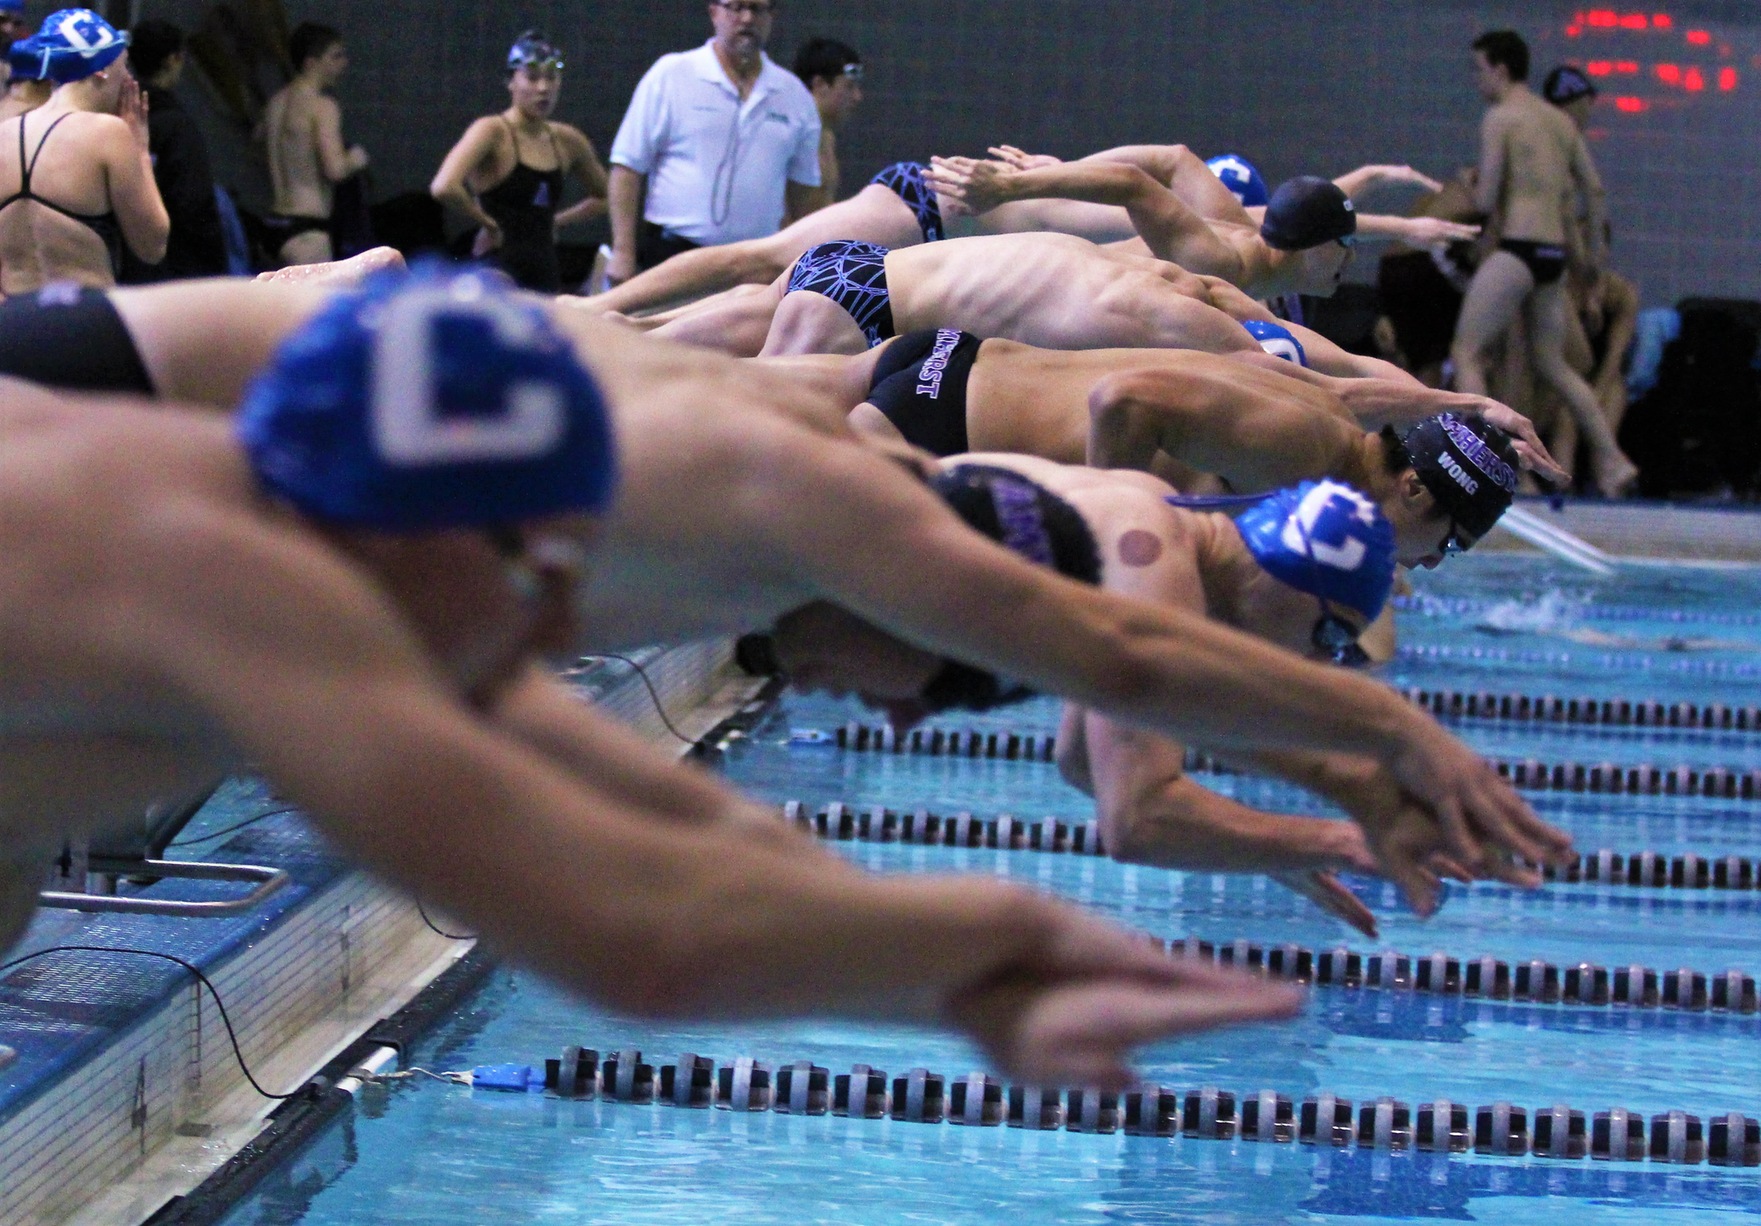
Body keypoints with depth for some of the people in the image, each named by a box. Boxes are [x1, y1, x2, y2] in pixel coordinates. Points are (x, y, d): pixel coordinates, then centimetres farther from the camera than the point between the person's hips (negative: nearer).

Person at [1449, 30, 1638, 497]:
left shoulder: (1500, 117, -6)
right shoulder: (1561, 121, 15)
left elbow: (1486, 200, -9)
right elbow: (1594, 187, 21)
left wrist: (1476, 193, 15)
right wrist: (1595, 243, 34)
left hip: (1518, 249, -7)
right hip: (1554, 254, 7)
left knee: (1466, 353, -3)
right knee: (1552, 364, 17)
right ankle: (1612, 461, 12)